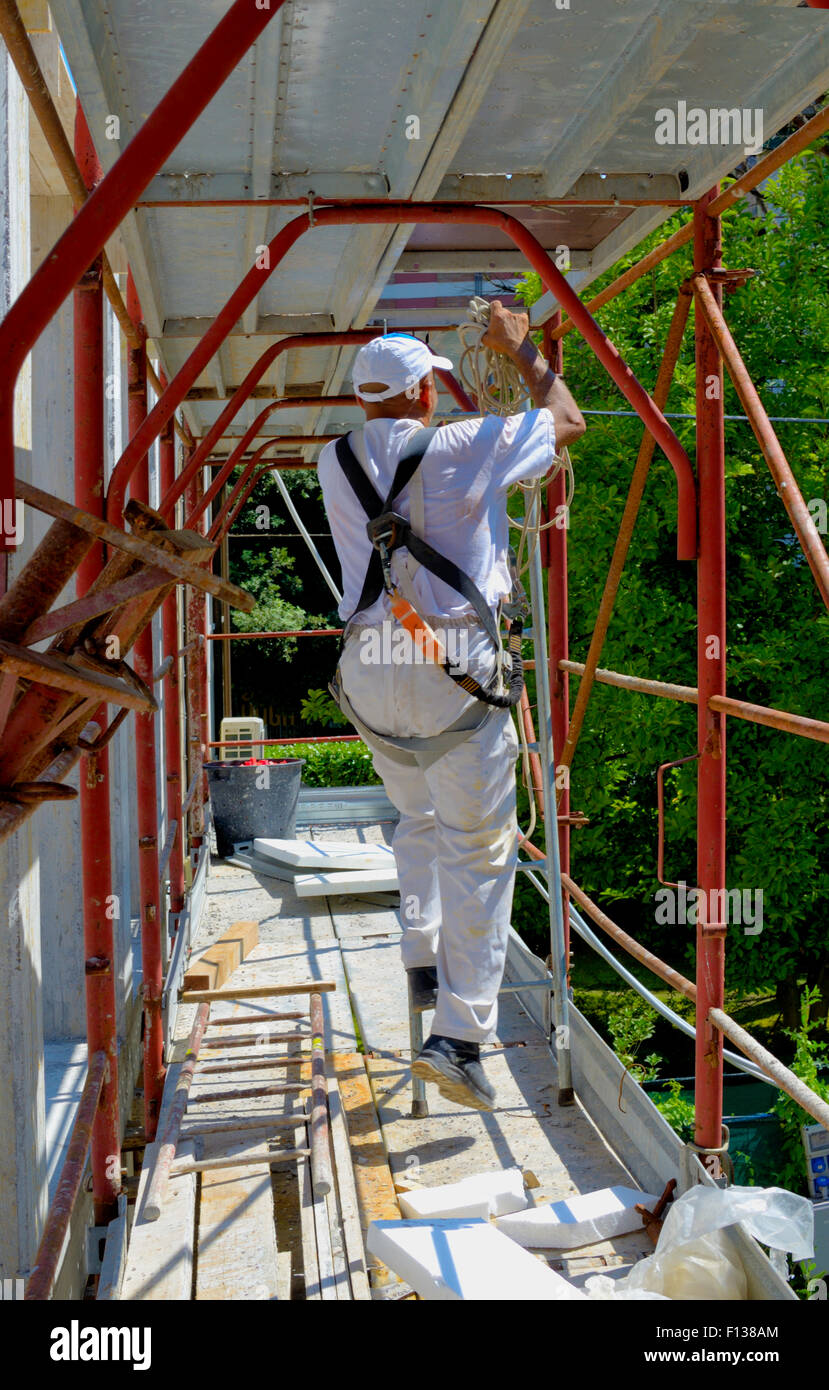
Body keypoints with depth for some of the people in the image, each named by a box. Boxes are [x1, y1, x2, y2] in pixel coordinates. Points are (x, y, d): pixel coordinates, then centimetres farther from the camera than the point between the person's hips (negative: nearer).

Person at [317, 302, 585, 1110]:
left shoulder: (335, 462, 9)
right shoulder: (462, 448, -4)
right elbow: (568, 421, 11)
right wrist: (521, 350, 26)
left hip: (369, 666, 5)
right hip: (452, 662, -5)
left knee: (418, 820, 27)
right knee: (480, 848, 1)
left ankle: (423, 965, 24)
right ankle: (457, 1035, -2)